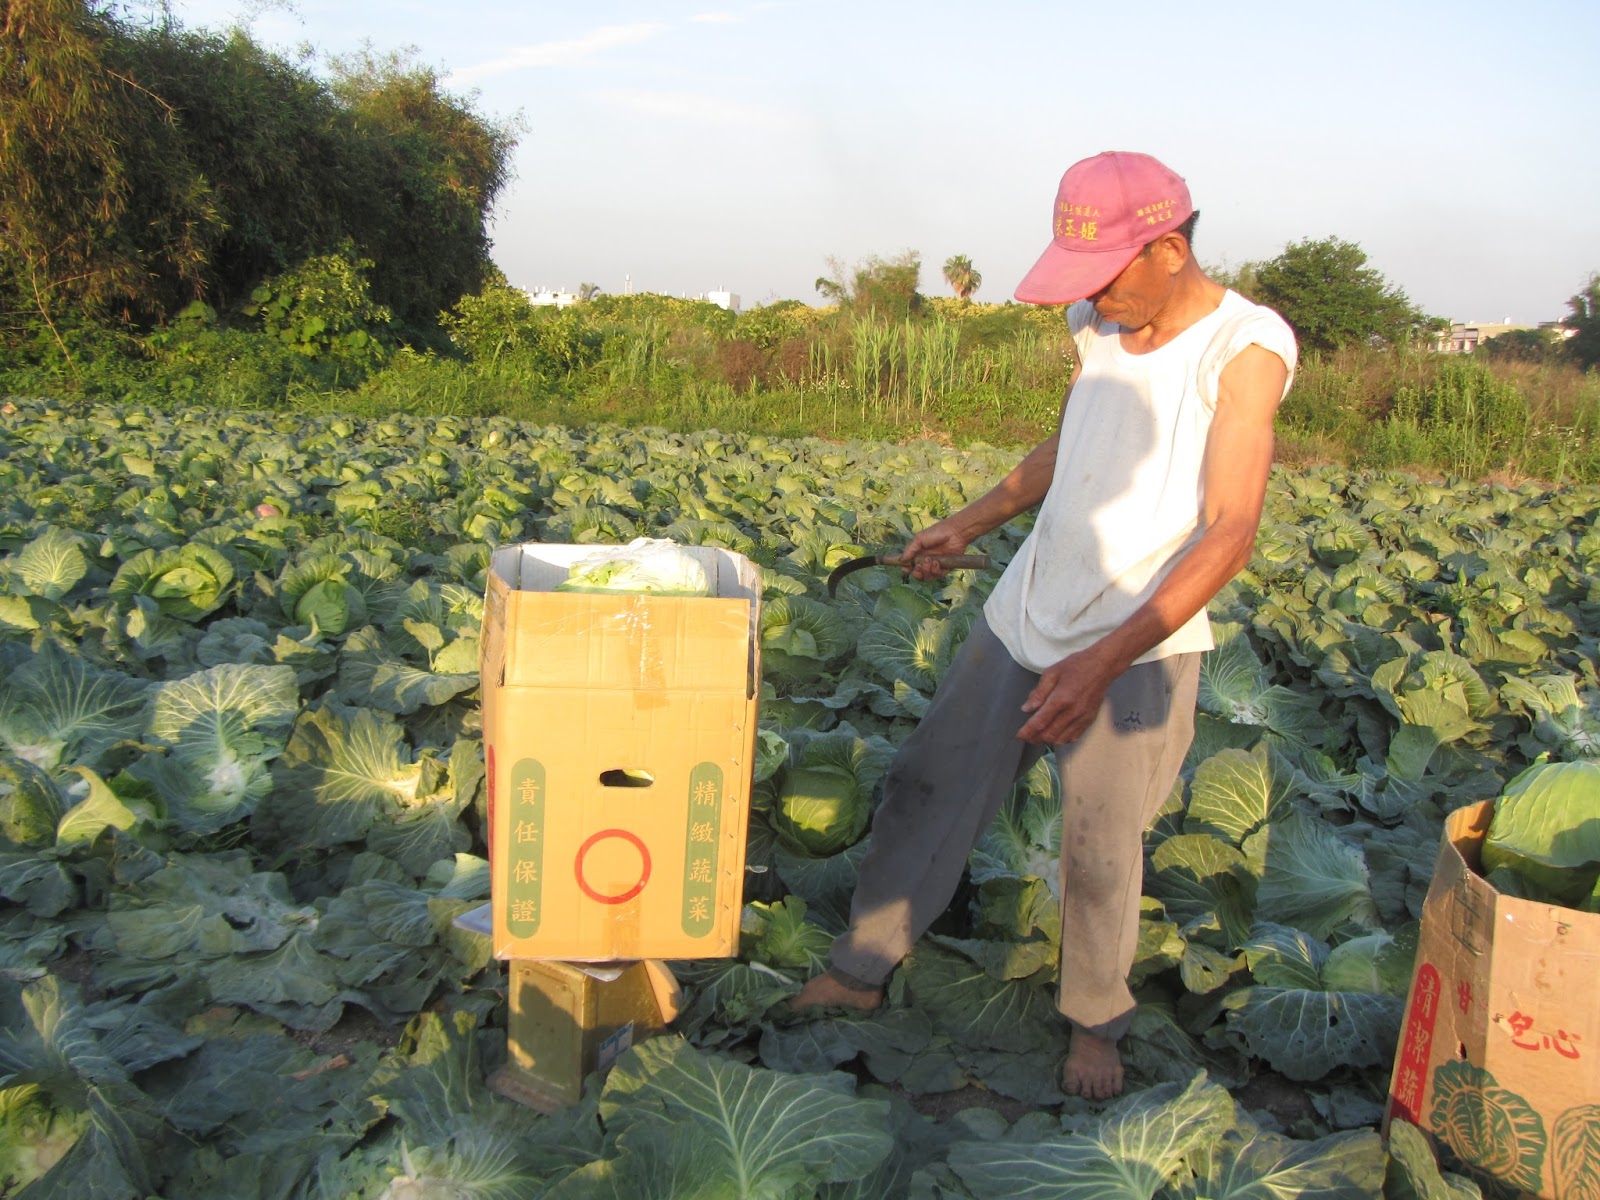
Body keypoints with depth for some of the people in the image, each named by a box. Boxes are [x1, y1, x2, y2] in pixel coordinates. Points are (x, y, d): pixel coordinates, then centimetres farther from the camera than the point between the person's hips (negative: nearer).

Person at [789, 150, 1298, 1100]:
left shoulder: (1244, 349, -17)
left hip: (1139, 648, -6)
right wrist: (971, 524, 20)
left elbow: (1228, 536, -24)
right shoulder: (1102, 325, 3)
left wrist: (1103, 663, -32)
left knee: (1103, 855, 5)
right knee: (929, 789, 11)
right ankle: (860, 971, 28)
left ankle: (1097, 1023, 31)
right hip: (1028, 616, 6)